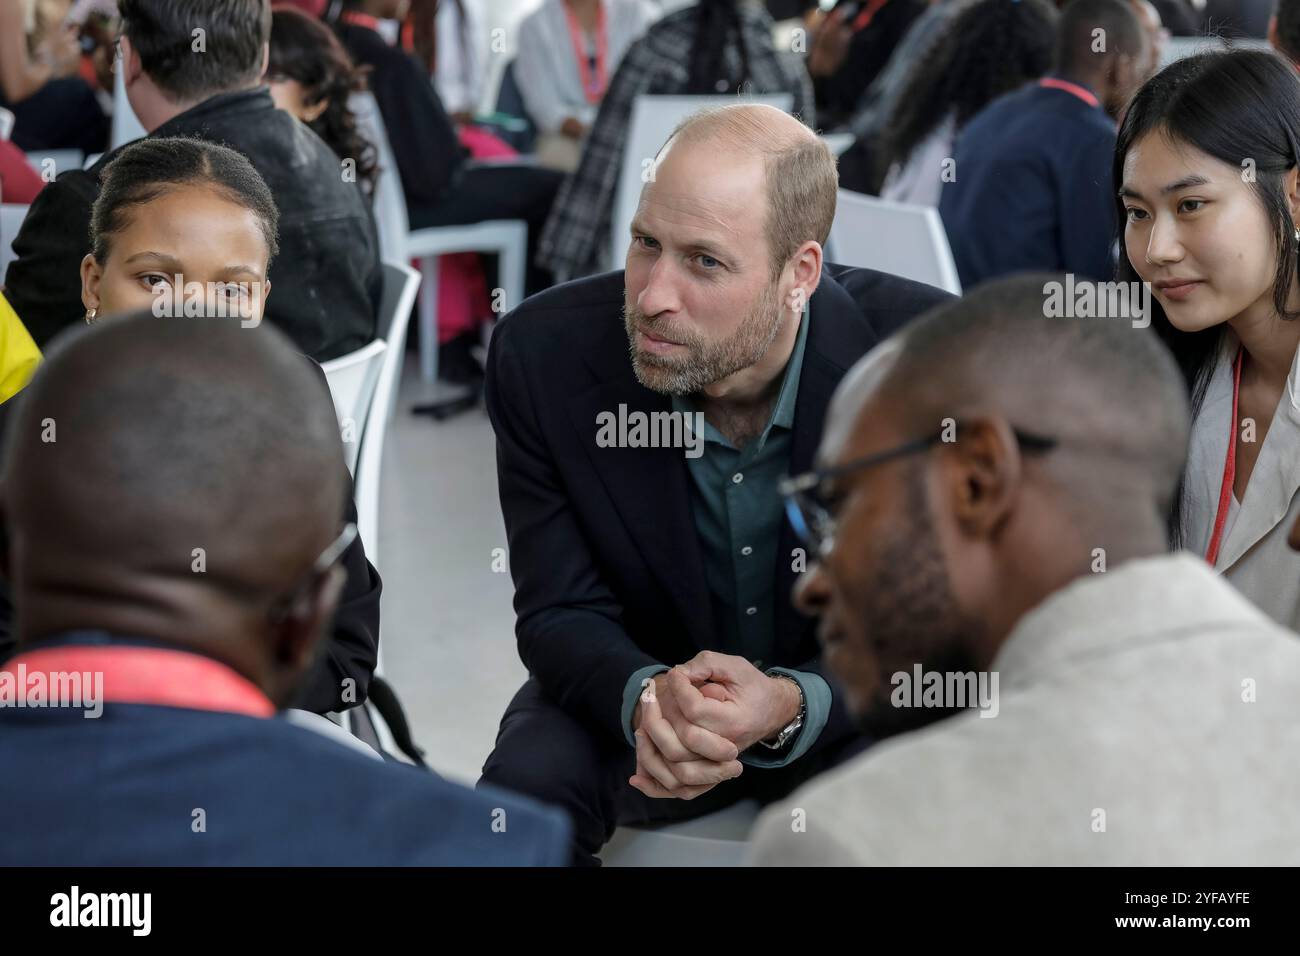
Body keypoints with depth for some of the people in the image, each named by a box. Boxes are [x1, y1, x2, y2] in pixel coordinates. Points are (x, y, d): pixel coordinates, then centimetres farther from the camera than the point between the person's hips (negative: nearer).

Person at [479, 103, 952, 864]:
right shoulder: (545, 354, -18)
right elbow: (561, 613, -12)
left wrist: (793, 702, -37)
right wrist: (647, 695, -36)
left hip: (846, 697, 0)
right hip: (635, 680, 1)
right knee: (523, 787, -29)